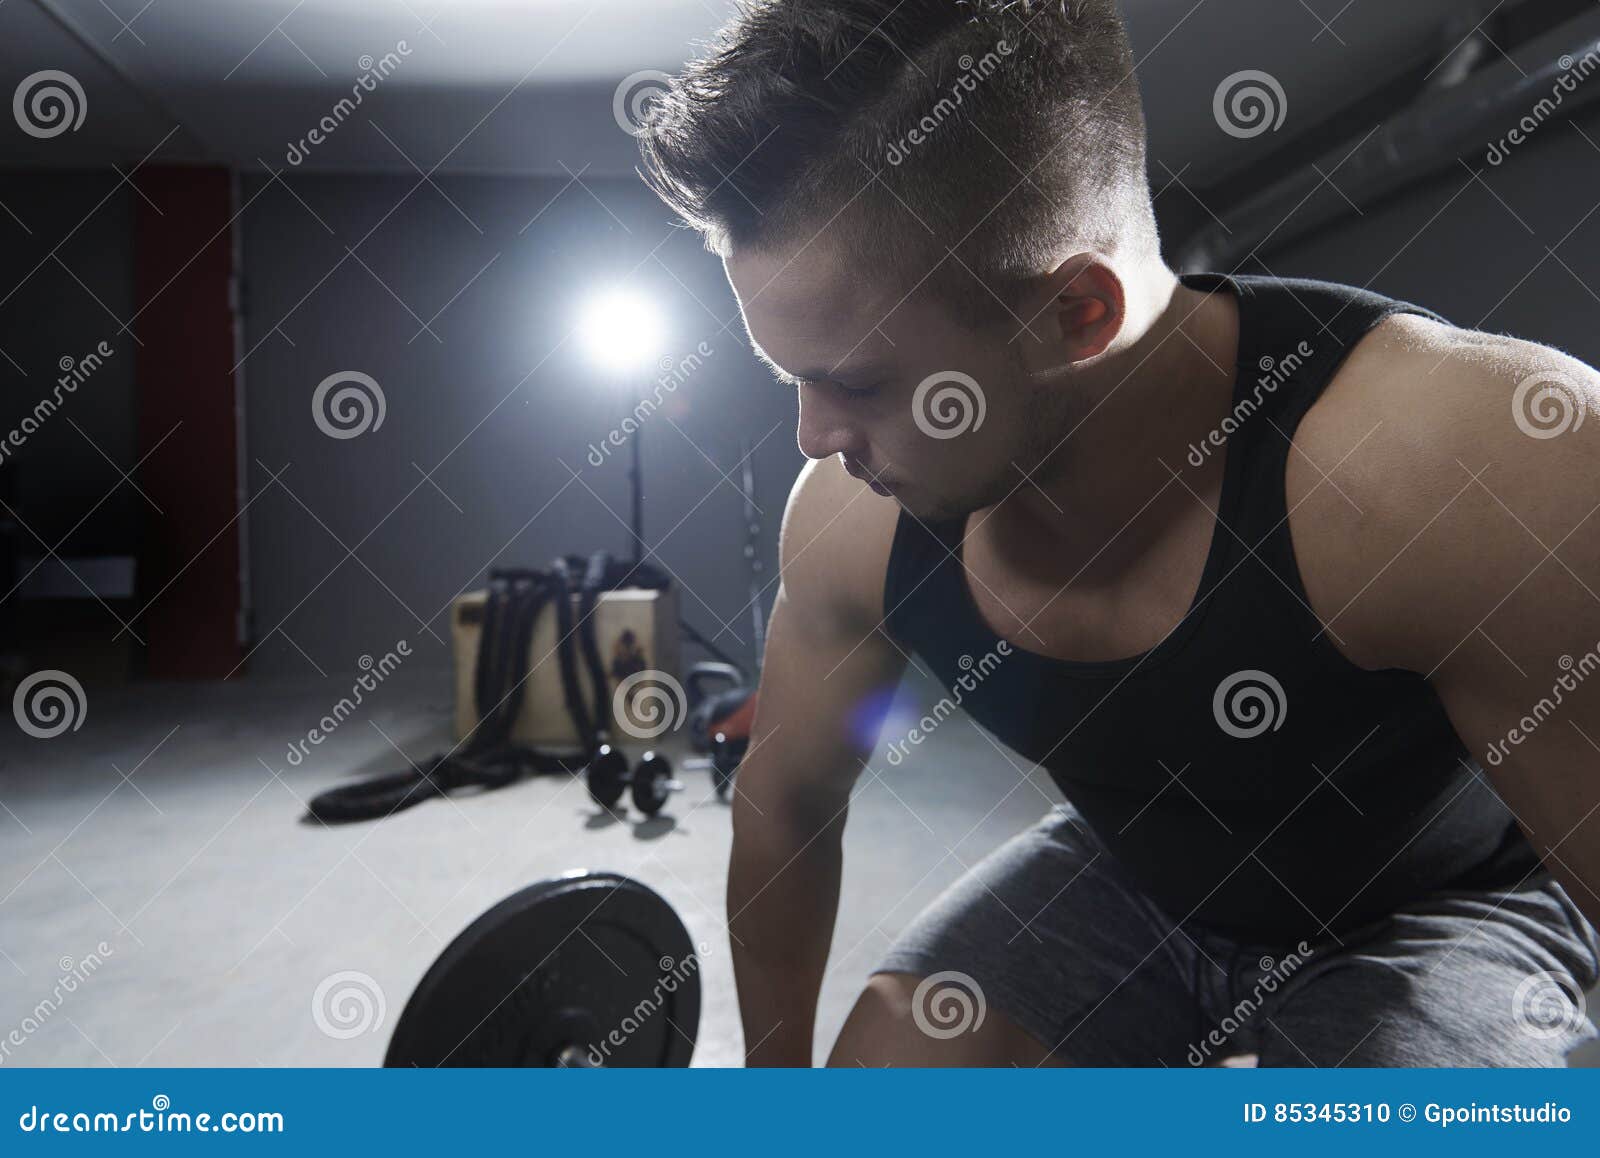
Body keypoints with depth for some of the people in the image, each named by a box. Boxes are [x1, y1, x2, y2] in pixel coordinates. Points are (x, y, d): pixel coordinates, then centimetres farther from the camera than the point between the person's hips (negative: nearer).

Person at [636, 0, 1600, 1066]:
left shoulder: (1480, 468, -37)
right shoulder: (849, 519, -22)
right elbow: (787, 801, -6)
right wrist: (773, 1080, 4)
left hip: (1440, 908, -2)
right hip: (1128, 875, 3)